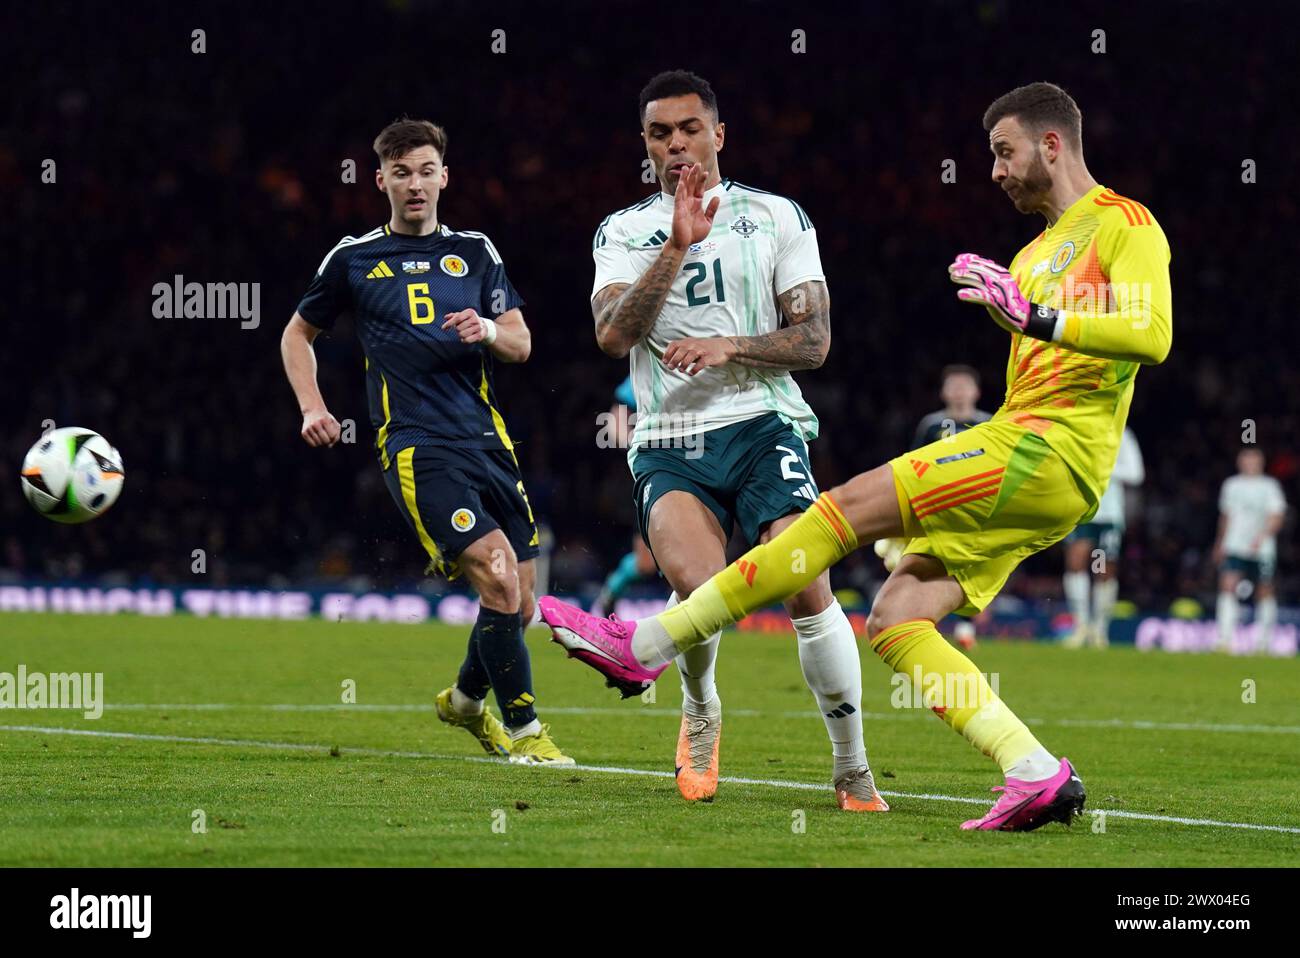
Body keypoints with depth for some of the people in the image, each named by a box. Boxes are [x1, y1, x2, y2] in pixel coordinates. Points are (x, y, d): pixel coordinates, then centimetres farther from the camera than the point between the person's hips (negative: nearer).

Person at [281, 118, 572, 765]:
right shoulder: (355, 258, 9)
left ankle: (466, 699, 35)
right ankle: (523, 730, -8)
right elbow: (298, 334, 21)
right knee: (497, 575, -21)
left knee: (519, 606, 5)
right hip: (416, 445, -4)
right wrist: (312, 408, 6)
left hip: (487, 438, 4)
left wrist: (489, 331, -11)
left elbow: (520, 344, 12)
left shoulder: (475, 252, 15)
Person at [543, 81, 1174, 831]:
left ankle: (645, 647, -16)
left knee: (849, 506, -16)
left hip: (1049, 452, -10)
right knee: (895, 619, -5)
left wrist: (1036, 317, -25)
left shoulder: (1125, 223, -2)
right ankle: (1038, 778, -12)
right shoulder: (1037, 251, 27)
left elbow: (1152, 335, -18)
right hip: (1023, 456, 10)